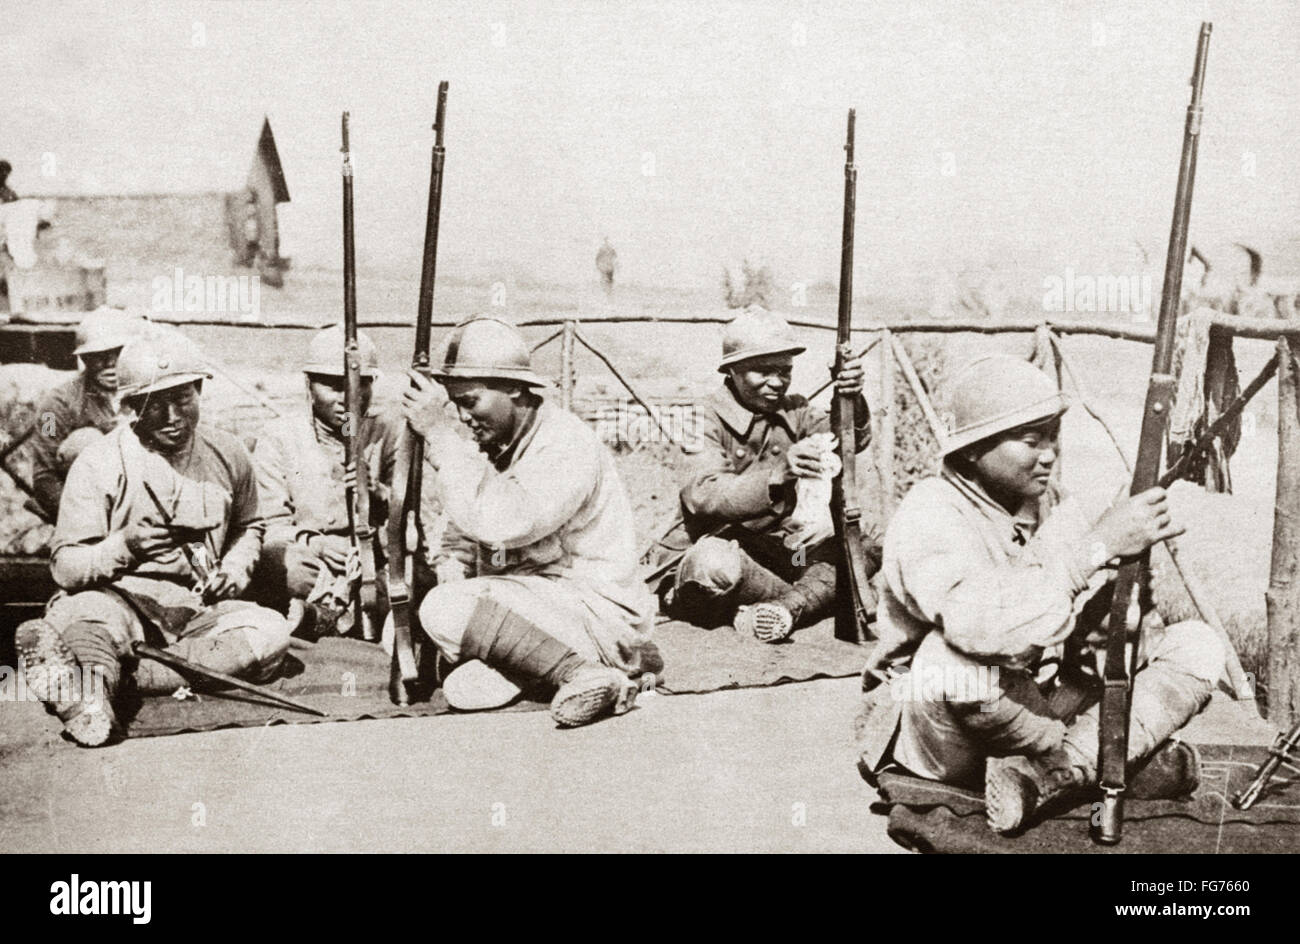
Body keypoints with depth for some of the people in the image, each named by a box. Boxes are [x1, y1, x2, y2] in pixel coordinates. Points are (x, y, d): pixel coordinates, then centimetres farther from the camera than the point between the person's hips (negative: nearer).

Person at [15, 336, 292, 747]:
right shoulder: (98, 464, -5)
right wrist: (122, 547, -29)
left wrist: (235, 569, 4)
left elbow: (248, 526, 27)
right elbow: (65, 568, -8)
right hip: (120, 598, -3)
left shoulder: (226, 454, 7)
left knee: (271, 633, -28)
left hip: (197, 608, 4)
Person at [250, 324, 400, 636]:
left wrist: (376, 492, -18)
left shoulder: (391, 433, 12)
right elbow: (270, 526, 0)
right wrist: (314, 544, -21)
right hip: (304, 555, -1)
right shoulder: (279, 438, 10)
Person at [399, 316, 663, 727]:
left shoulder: (568, 445, -17)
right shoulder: (494, 447, 11)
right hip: (529, 601, 9)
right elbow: (463, 535, 16)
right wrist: (449, 567, -8)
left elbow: (499, 522, -31)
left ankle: (582, 671, -21)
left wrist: (438, 435, -27)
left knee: (446, 611, -24)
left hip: (596, 609, -9)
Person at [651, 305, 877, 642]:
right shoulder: (710, 417, -9)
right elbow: (703, 497, -26)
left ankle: (781, 609, -30)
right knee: (716, 561, -40)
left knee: (866, 549, -11)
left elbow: (851, 439, -10)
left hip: (772, 557, 6)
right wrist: (778, 472, -40)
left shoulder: (793, 411, 7)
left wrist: (852, 402, -32)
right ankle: (810, 597, -17)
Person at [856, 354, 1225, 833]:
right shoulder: (930, 514, -19)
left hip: (1036, 712, 7)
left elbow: (1103, 630, 1)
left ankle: (1043, 775, -22)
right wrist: (1097, 546, -39)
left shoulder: (1053, 508, 6)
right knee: (956, 655, -41)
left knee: (1198, 644, -2)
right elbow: (986, 627, -40)